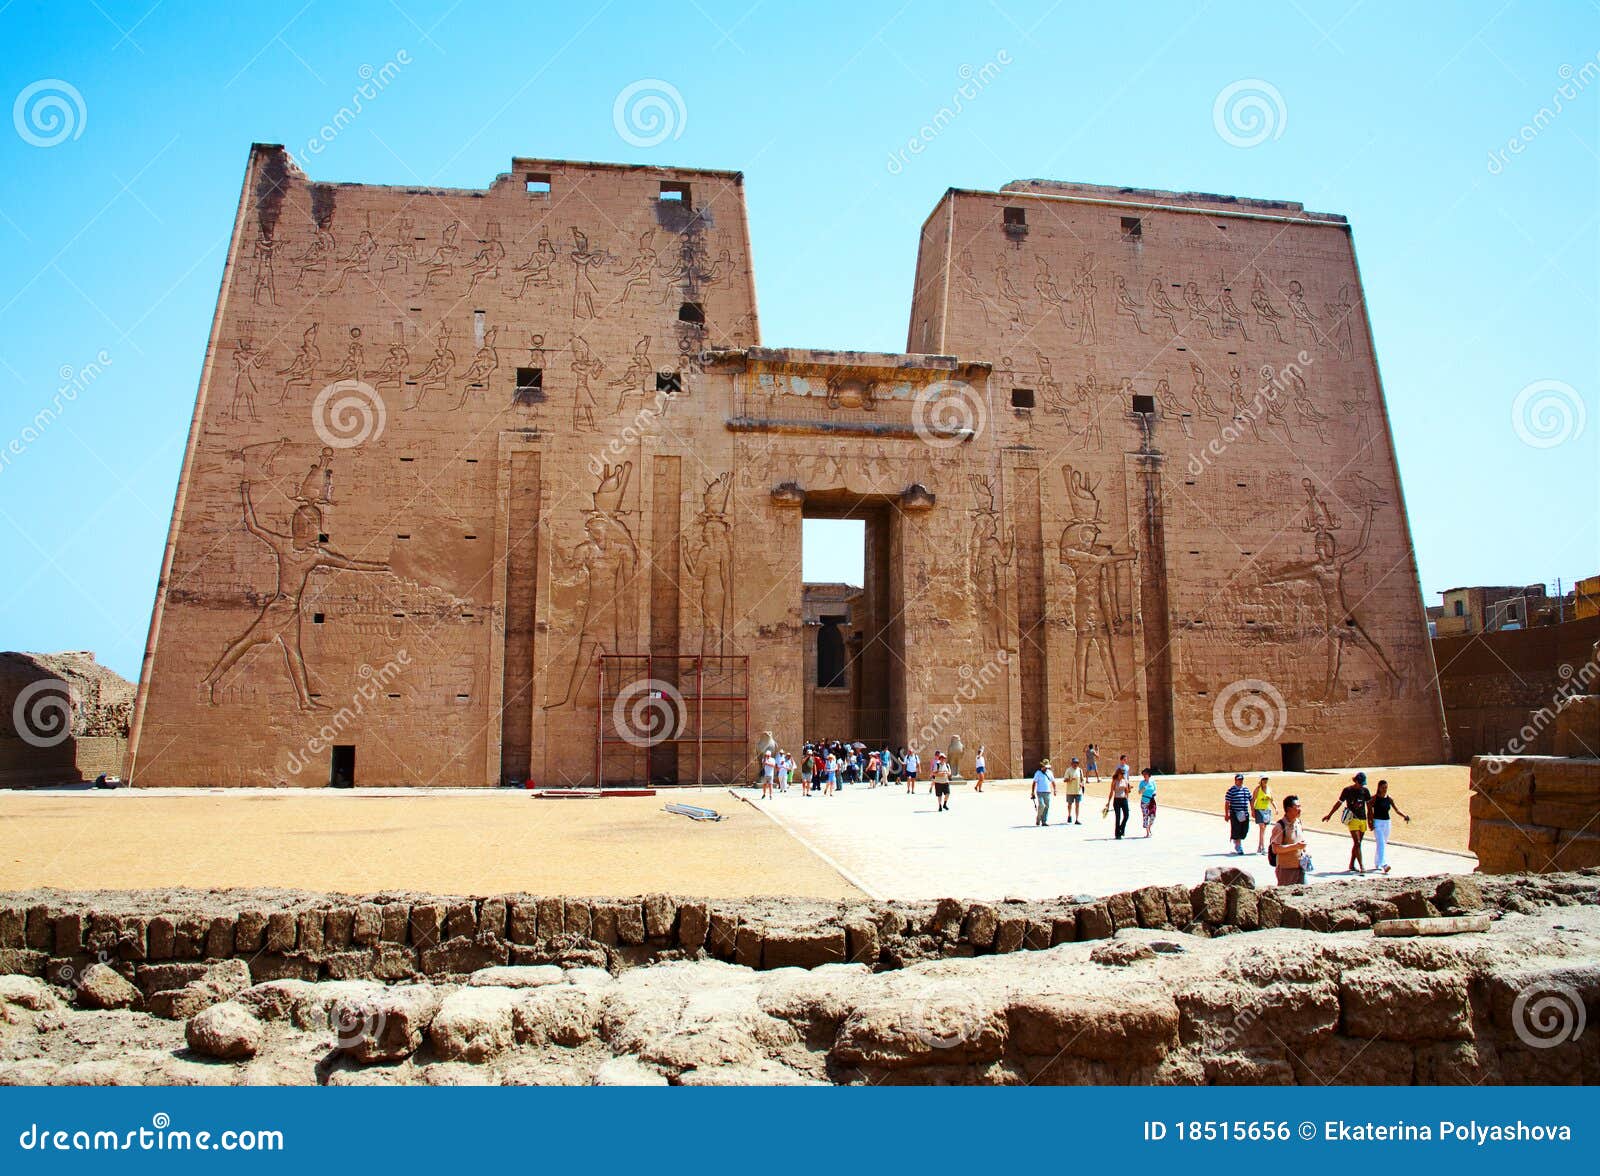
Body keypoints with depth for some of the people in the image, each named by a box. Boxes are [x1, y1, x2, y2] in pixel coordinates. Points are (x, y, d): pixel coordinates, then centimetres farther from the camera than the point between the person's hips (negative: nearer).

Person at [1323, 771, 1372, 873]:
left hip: (1363, 819, 5)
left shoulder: (1365, 790, 7)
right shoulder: (1348, 790, -3)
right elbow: (1339, 803, 5)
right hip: (1353, 819, -5)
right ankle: (1362, 866, -18)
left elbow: (1369, 804, 15)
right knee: (1357, 843, -13)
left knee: (1357, 843, 10)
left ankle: (1351, 865, 21)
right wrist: (1329, 815, 8)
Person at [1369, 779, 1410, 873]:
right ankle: (1384, 864, -25)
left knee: (1384, 843, 13)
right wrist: (1370, 823, -14)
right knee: (1381, 843, -16)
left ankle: (1377, 864, 28)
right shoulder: (1374, 798, -6)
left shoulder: (1389, 798, 6)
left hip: (1387, 823, 5)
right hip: (1377, 822, -5)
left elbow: (1396, 809, 4)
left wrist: (1404, 816, -14)